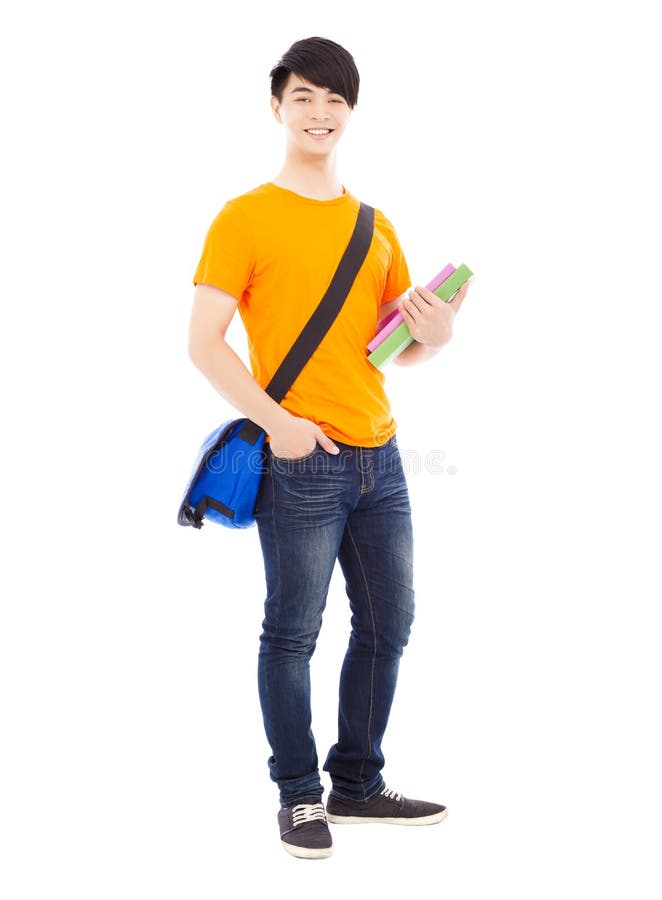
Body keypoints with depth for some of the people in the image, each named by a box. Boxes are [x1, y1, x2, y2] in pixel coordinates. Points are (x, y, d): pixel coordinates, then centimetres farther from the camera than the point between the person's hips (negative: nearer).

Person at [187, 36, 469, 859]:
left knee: (388, 625, 11)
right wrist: (275, 421, -20)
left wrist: (433, 336, -4)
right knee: (293, 631, 0)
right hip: (300, 462, -6)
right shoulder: (245, 218, -2)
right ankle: (299, 796, 14)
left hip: (379, 457, 6)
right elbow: (204, 343, -8)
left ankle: (358, 784, 25)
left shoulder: (374, 226, 15)